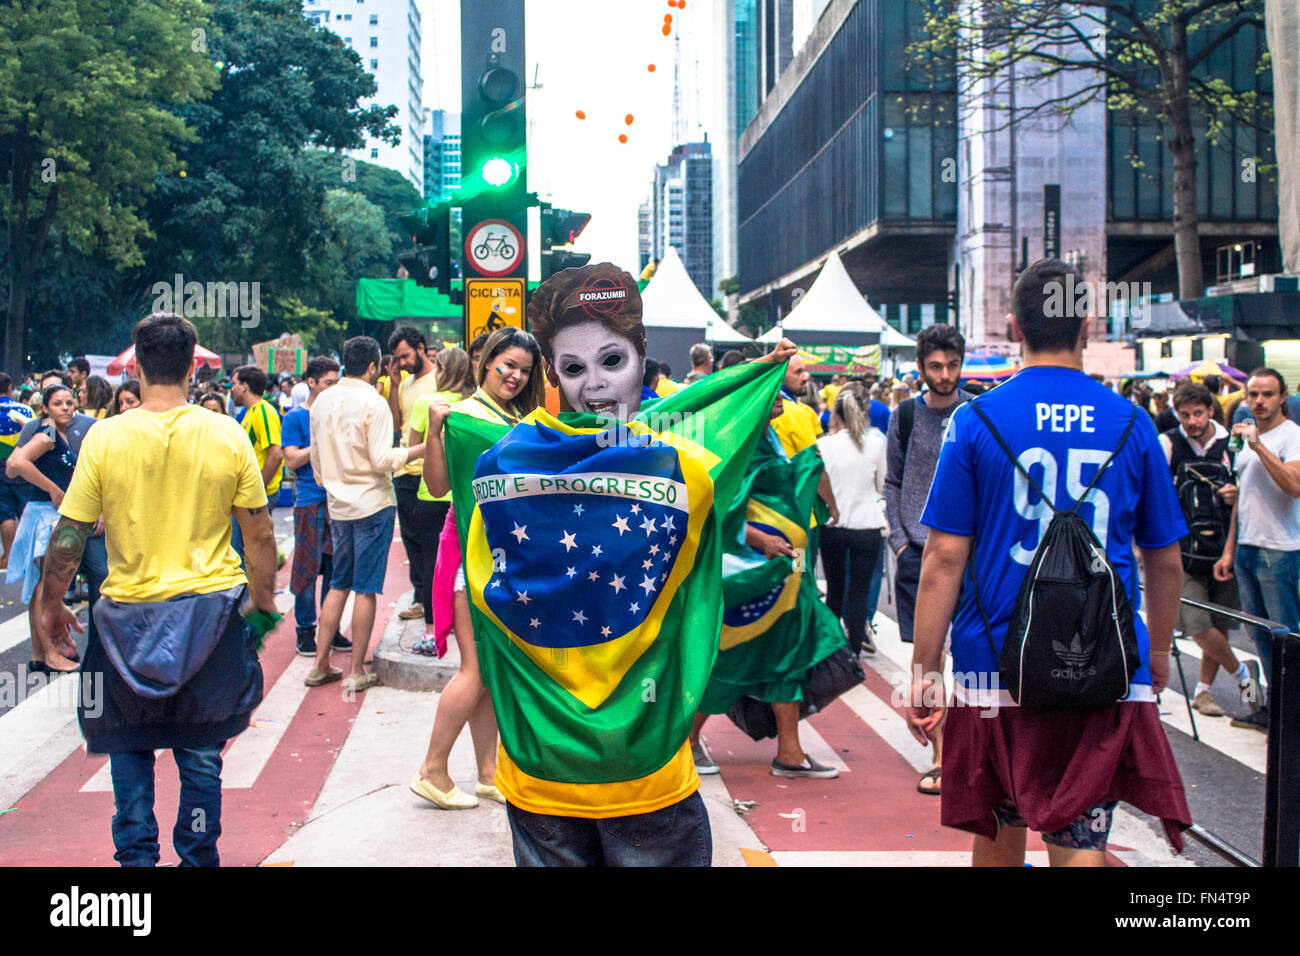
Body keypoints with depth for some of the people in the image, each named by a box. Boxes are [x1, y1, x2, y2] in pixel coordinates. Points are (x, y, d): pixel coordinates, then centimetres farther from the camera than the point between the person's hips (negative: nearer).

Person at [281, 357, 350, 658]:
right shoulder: (295, 418, 0)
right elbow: (292, 460, -9)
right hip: (310, 501, -4)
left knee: (336, 568, 6)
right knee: (307, 568, -1)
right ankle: (305, 630, 8)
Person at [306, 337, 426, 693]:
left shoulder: (322, 401, 7)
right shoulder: (373, 402, -13)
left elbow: (316, 457, 15)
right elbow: (383, 459, -17)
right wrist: (423, 448, -11)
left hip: (338, 506, 6)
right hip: (372, 503, -6)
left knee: (339, 584, 15)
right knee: (366, 588, 0)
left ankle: (321, 664, 15)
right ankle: (357, 672, 4)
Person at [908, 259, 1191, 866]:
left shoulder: (977, 421, -4)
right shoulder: (1131, 425, 1)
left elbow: (945, 556, -7)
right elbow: (1165, 560, 9)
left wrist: (924, 672, -1)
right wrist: (1159, 650, 24)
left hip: (996, 658, 0)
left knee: (999, 831, 17)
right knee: (1080, 843, 2)